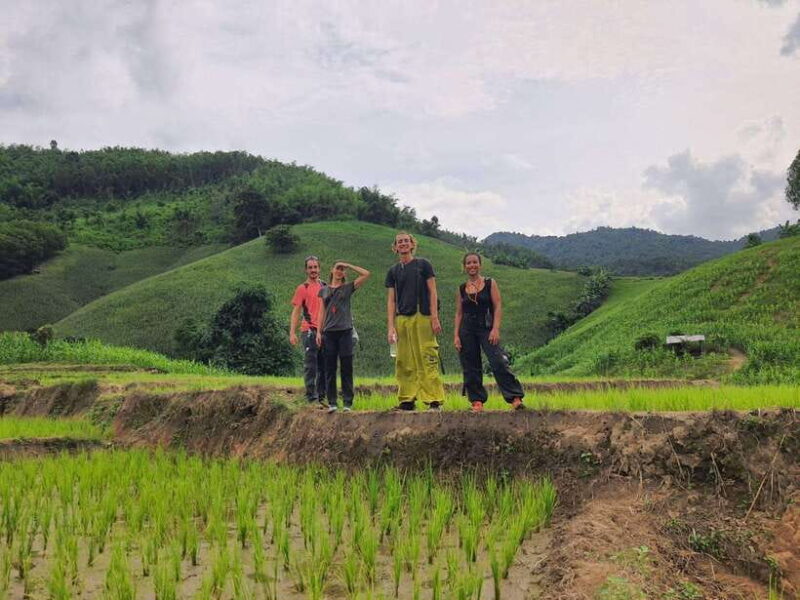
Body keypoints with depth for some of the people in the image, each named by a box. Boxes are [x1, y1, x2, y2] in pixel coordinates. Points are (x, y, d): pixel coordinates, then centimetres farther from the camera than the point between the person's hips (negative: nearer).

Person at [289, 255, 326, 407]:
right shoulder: (303, 288, -1)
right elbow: (296, 311, -5)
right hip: (310, 331, -6)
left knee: (323, 366, 10)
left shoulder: (324, 287, 15)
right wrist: (292, 333, -14)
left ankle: (321, 397, 18)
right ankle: (311, 398, -3)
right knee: (310, 366, -5)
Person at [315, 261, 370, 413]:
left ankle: (347, 402, 2)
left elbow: (366, 274, -1)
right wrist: (318, 331, 6)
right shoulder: (324, 290, 14)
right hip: (329, 332, 2)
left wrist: (349, 265, 2)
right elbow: (321, 312, 13)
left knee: (346, 367, -1)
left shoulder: (348, 288, 8)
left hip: (345, 331, -2)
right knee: (330, 368, 3)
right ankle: (332, 402, 8)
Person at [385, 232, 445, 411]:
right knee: (404, 363, 4)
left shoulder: (423, 265, 8)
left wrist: (435, 318, -6)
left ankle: (434, 400, -8)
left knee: (428, 360, -9)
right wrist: (391, 327, 2)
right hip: (402, 319, 4)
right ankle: (407, 400, 10)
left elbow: (432, 293, 3)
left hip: (422, 317, -4)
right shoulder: (393, 271, 16)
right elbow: (391, 301, 12)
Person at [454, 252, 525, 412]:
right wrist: (456, 335, 2)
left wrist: (495, 329, -14)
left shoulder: (490, 284, 4)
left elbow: (498, 307, -2)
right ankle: (477, 401, 11)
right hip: (467, 331, 3)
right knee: (470, 368, 3)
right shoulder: (461, 289, 11)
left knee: (499, 362, -16)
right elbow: (458, 313, 11)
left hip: (486, 328, -3)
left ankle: (515, 397, -14)